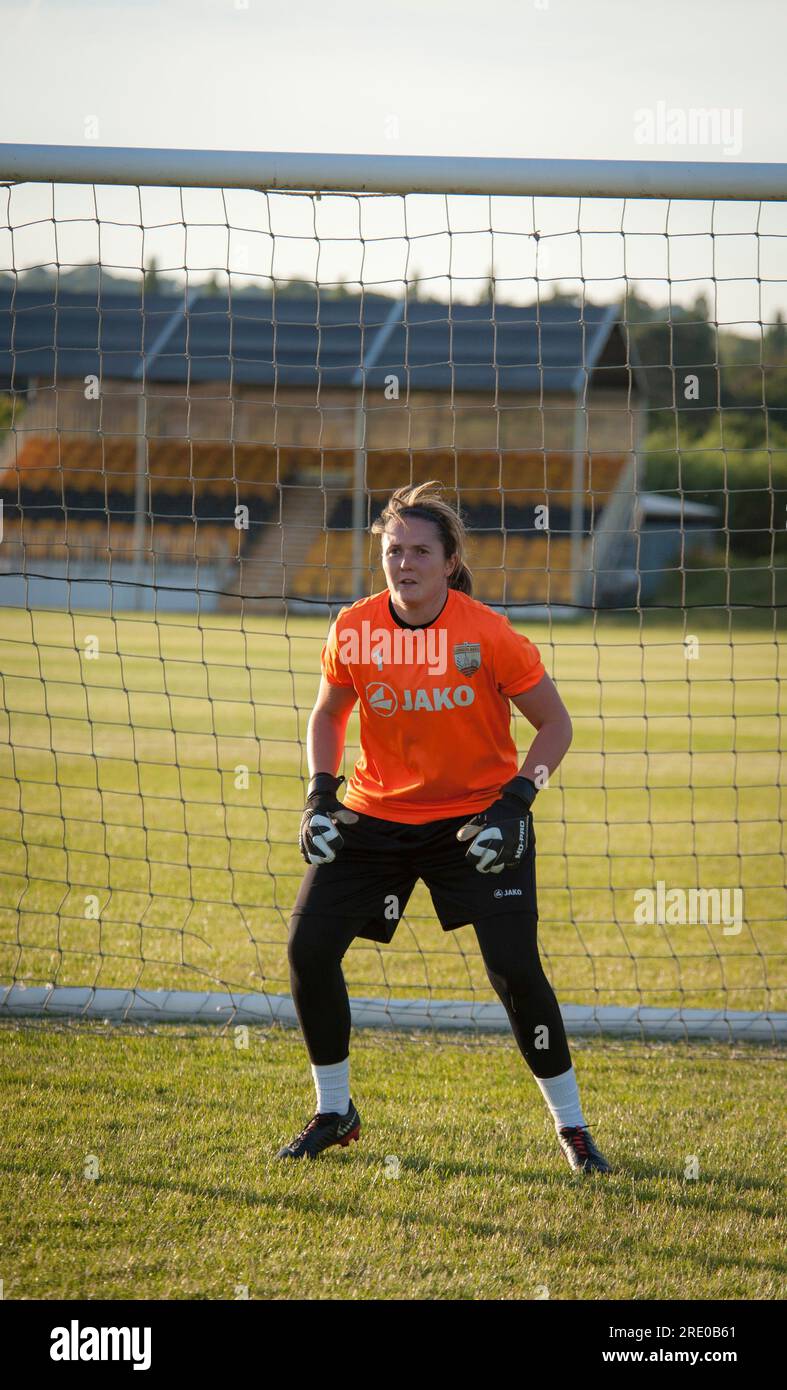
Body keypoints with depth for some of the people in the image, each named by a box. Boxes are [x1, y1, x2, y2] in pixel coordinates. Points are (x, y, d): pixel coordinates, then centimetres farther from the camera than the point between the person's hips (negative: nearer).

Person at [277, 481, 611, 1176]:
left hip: (476, 818, -3)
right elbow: (328, 716, 9)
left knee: (515, 967, -14)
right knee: (309, 946, -7)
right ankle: (334, 1113, 13)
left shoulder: (489, 635, -18)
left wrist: (514, 803, -20)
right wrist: (320, 794, -6)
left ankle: (572, 1127, 4)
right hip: (376, 815, 3)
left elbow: (556, 725, -8)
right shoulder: (354, 630, -9)